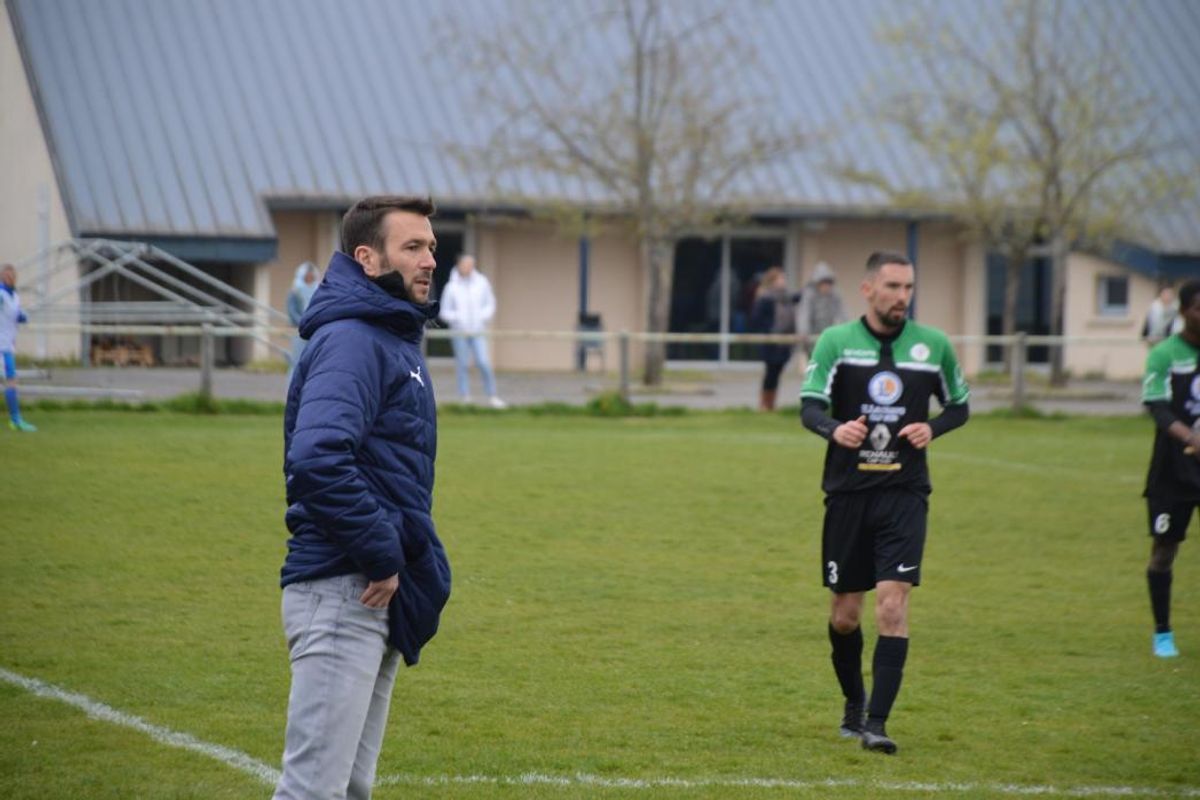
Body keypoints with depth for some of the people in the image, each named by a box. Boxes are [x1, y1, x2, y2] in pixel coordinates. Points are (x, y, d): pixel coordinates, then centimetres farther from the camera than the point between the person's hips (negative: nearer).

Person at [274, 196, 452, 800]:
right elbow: (317, 460, -29)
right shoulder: (350, 340, -14)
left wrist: (409, 559, 11)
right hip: (342, 592, -10)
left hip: (380, 596, 10)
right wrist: (382, 554, -21)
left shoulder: (393, 338, 18)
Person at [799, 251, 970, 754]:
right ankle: (853, 702, 34)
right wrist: (835, 429, -29)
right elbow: (810, 406, -7)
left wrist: (932, 428, -7)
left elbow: (959, 405, 14)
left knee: (893, 605, -14)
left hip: (904, 492, 0)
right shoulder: (836, 341, -1)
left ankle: (876, 722, -12)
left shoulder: (934, 345, 4)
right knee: (845, 613, 8)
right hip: (848, 490, 0)